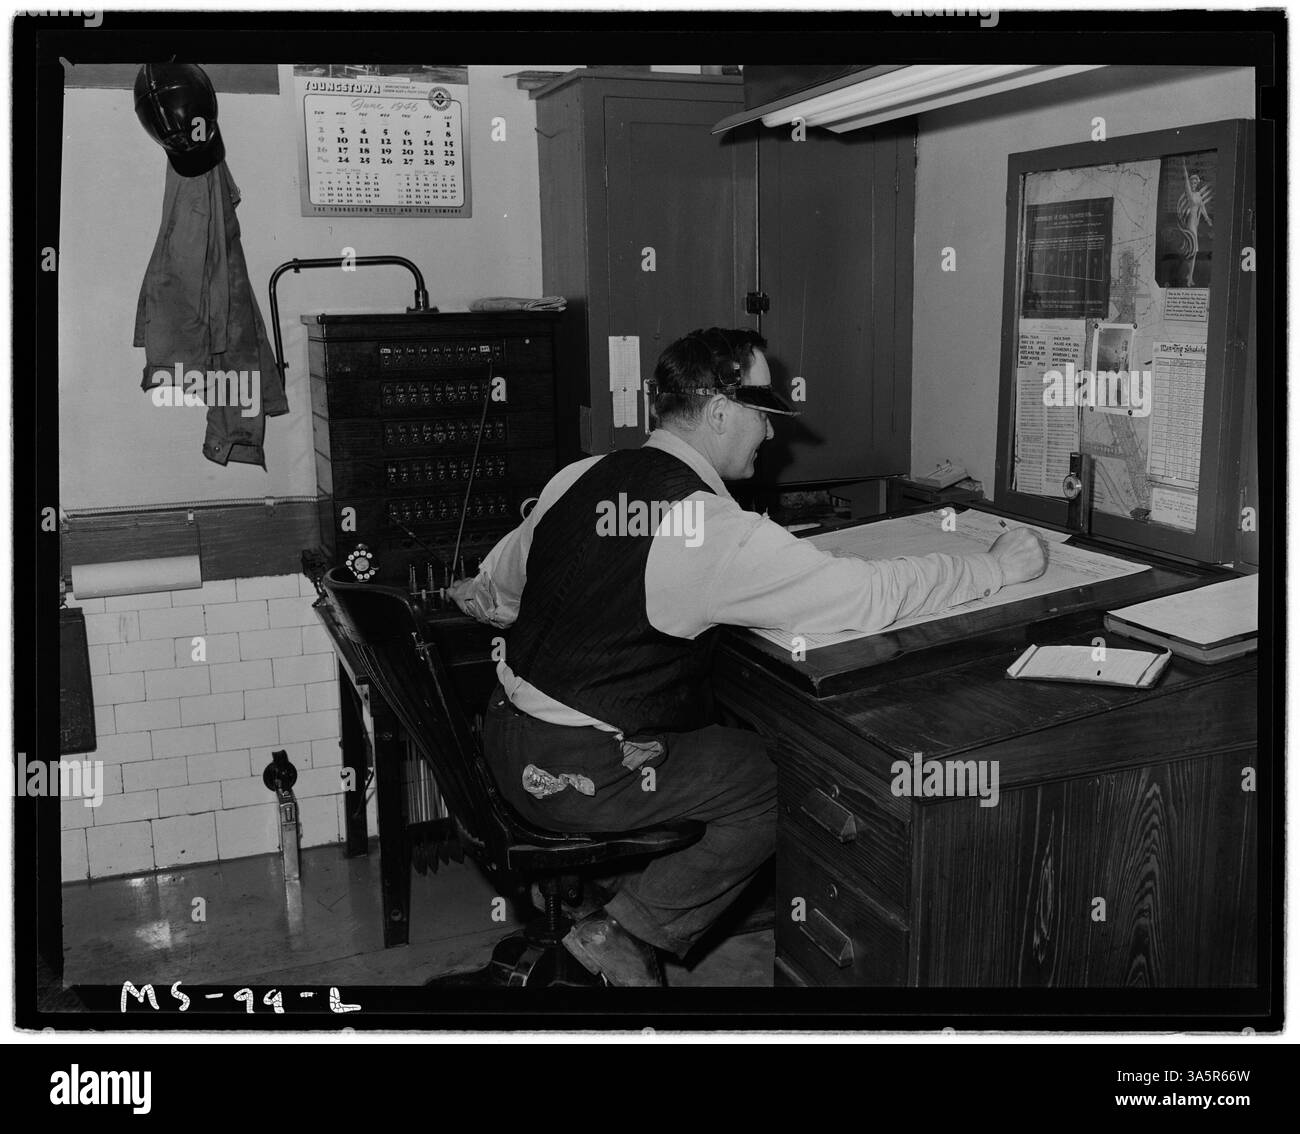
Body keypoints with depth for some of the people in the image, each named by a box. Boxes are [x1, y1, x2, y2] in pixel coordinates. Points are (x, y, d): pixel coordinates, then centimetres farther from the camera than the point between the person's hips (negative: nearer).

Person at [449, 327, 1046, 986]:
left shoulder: (578, 478, 2)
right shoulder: (714, 530, -22)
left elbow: (492, 589, 16)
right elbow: (872, 597, -20)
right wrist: (998, 567, -7)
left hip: (505, 735, 8)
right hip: (574, 776, -8)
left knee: (720, 728, 23)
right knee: (787, 780, 2)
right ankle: (624, 935, 5)